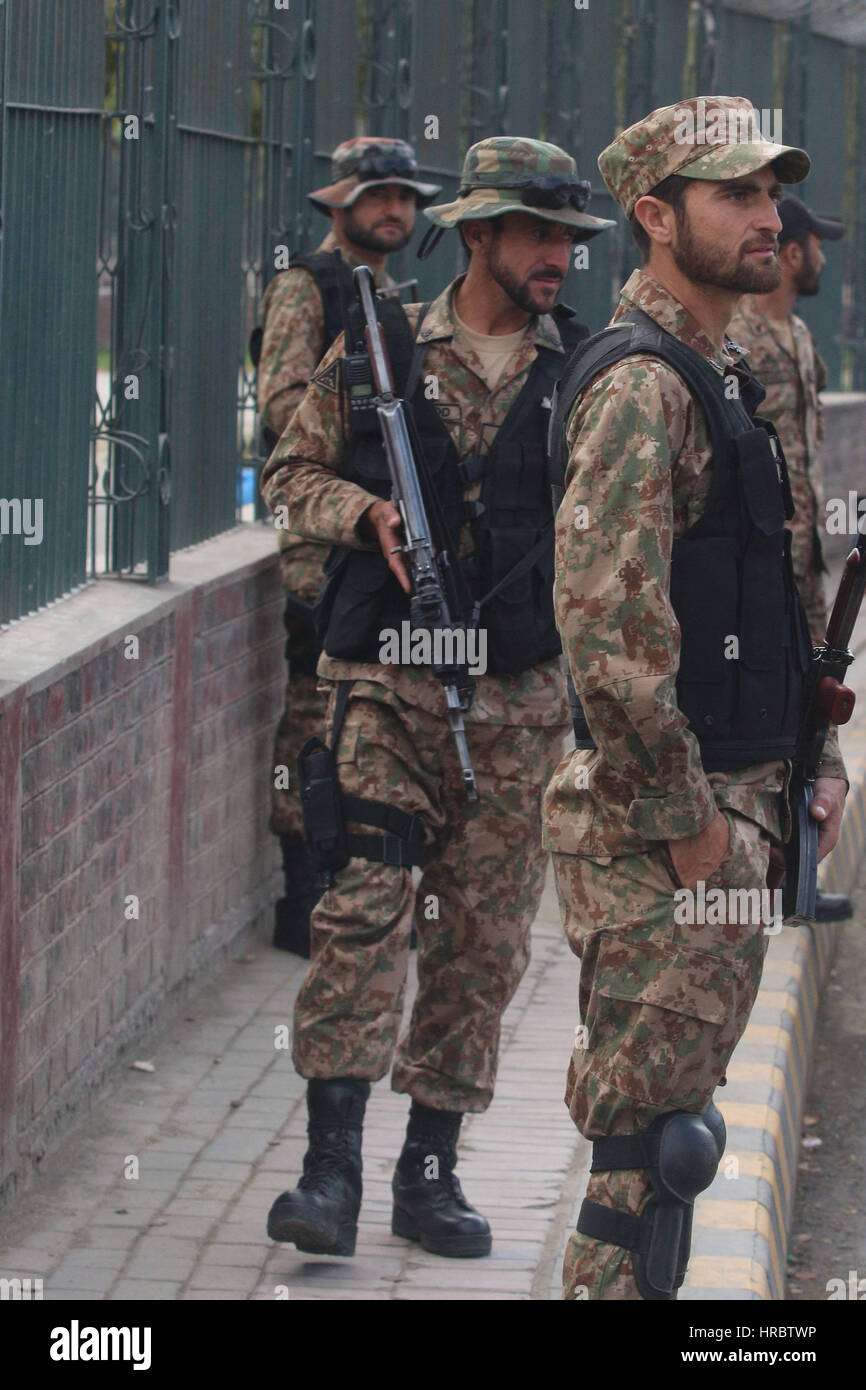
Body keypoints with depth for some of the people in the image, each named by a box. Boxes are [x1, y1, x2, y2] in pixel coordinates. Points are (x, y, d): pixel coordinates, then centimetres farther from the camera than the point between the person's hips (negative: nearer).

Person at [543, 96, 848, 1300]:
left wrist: (814, 770, 14)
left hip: (733, 812, 10)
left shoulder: (724, 377, 16)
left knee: (666, 1129, 15)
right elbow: (609, 624, -25)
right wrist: (685, 827, -21)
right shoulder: (641, 385, -17)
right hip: (660, 834, -10)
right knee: (652, 1141, -6)